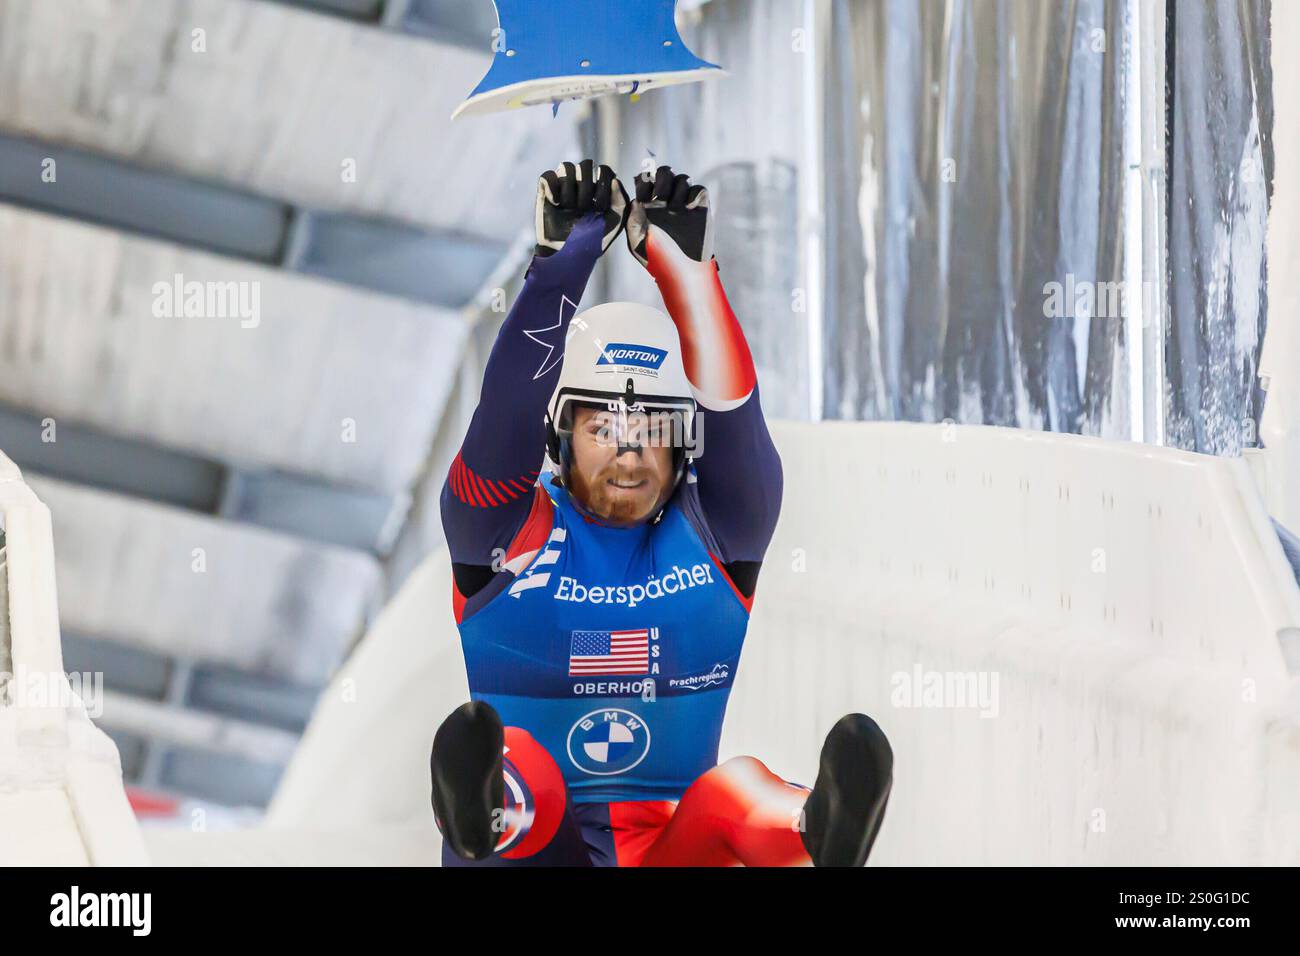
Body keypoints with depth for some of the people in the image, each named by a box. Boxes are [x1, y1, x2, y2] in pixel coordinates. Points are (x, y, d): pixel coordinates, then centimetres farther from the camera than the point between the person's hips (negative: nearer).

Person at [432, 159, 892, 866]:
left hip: (673, 848, 2)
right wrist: (565, 254, -14)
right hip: (532, 855, -2)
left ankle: (819, 832, -64)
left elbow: (730, 408, -6)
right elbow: (511, 400, -11)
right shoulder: (509, 527, 5)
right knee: (514, 757, -33)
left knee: (737, 787, -30)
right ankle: (489, 816, -68)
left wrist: (681, 261, -13)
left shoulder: (717, 529, 10)